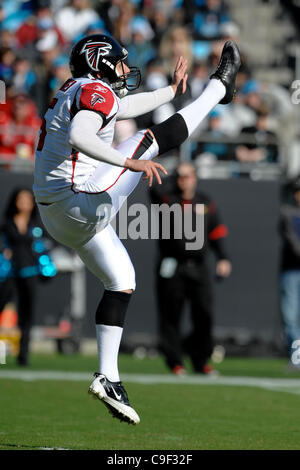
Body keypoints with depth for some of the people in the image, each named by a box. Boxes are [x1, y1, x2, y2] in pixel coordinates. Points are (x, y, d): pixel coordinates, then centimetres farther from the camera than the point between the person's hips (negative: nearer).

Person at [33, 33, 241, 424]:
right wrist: (130, 163, -31)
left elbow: (126, 106, 35)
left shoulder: (76, 91, 19)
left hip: (56, 216, 10)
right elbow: (77, 137, -30)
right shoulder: (95, 91, -11)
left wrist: (171, 90, 43)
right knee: (157, 138, 0)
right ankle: (219, 87, 21)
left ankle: (108, 377, 15)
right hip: (81, 201, -10)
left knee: (121, 281, 18)